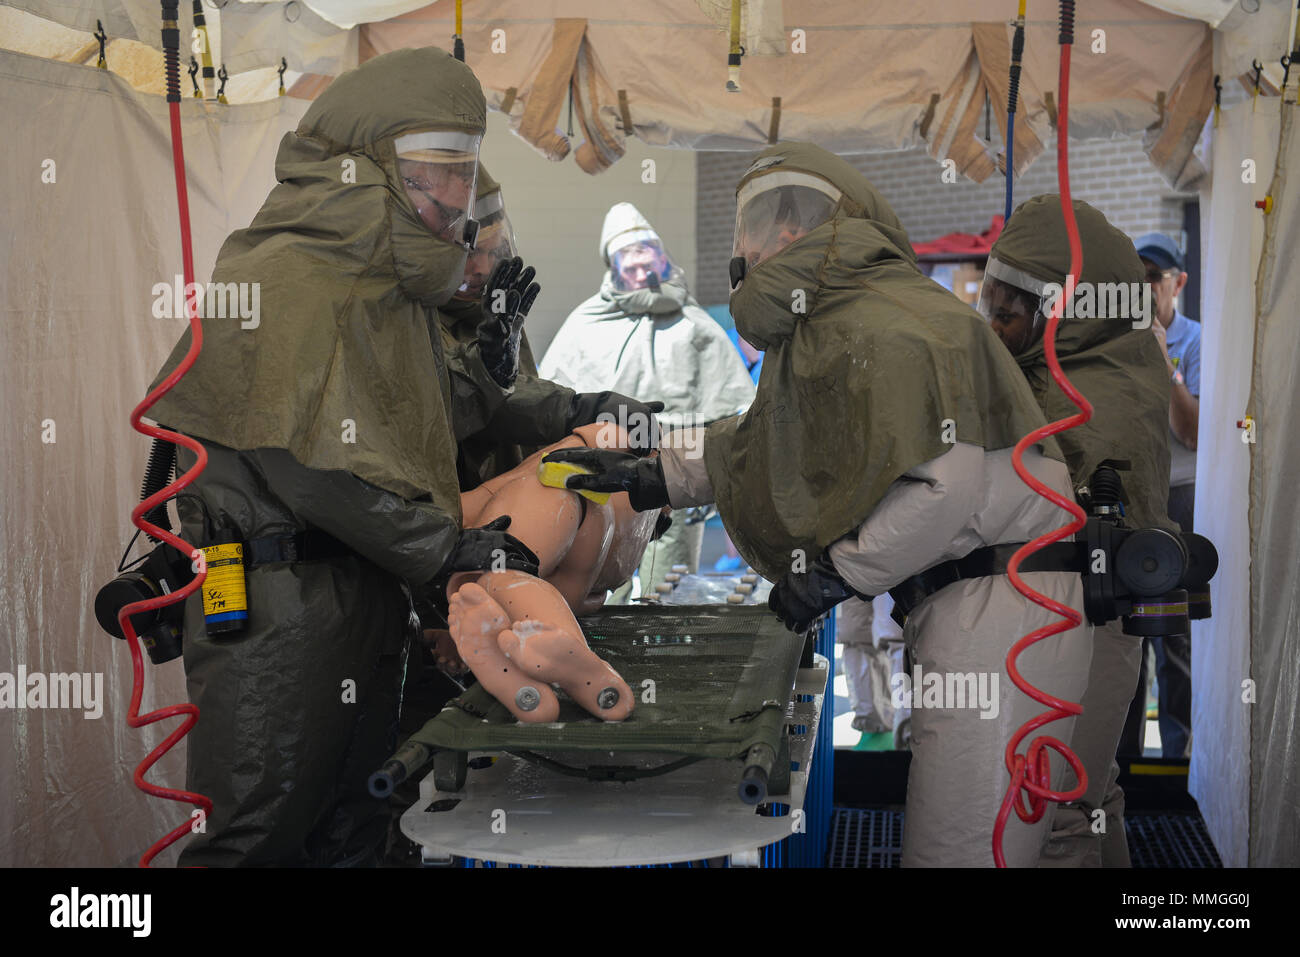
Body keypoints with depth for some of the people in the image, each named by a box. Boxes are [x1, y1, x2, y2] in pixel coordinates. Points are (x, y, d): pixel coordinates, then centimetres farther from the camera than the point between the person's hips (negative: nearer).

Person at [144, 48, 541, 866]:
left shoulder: (401, 291, 16)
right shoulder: (278, 279, -14)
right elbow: (308, 464, -21)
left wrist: (491, 354, 6)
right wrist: (446, 550, -17)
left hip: (371, 605, 9)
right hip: (276, 608, -9)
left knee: (352, 832, 15)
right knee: (259, 835, -1)